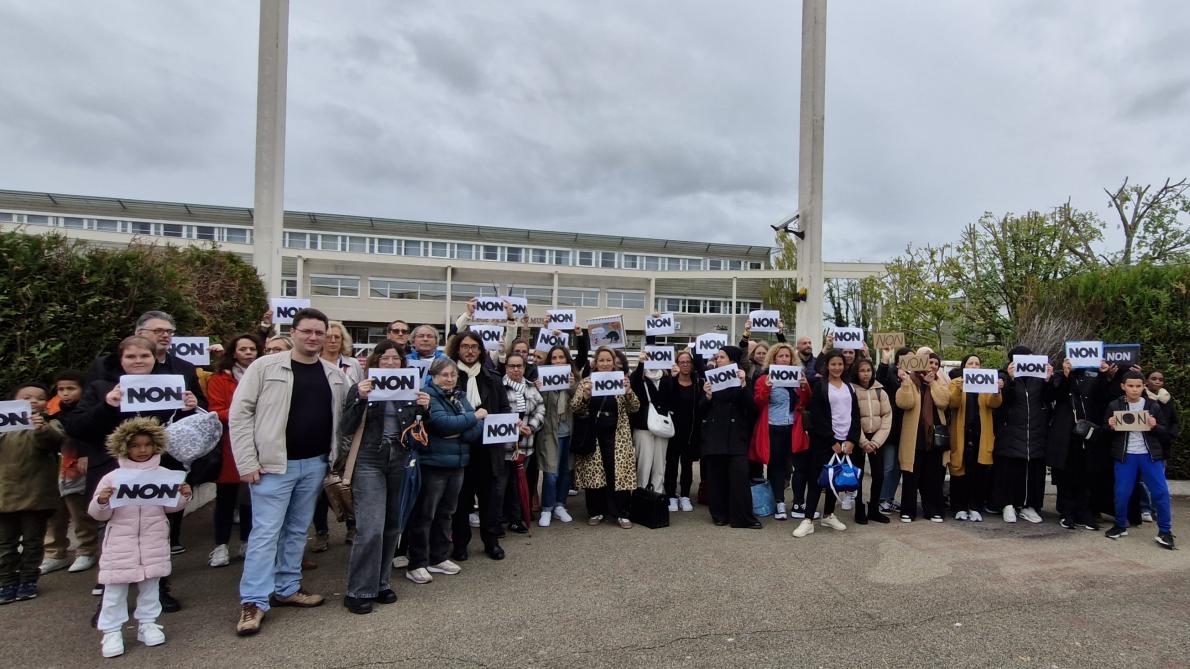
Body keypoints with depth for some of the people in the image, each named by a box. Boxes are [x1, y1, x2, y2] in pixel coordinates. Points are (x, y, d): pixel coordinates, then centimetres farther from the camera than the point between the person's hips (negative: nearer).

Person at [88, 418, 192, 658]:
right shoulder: (112, 478, -5)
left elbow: (171, 506, 11)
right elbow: (99, 515, 0)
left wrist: (183, 496, -8)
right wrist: (101, 501, -20)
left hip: (153, 542, 2)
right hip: (121, 543, -1)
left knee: (150, 584, 12)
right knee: (115, 587, 4)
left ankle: (147, 623, 25)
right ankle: (111, 631, 16)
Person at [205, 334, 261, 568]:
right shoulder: (220, 379, -1)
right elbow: (215, 414, -8)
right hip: (230, 447, -3)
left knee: (251, 496, 10)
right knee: (226, 497, 3)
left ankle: (247, 542, 21)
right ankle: (221, 546, 13)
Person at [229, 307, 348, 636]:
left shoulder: (335, 374, 6)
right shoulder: (265, 367, -7)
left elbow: (343, 417, 11)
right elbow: (240, 413, -7)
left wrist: (335, 459, 4)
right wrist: (247, 462, -11)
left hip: (315, 464, 5)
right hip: (274, 464, -4)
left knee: (297, 530, 15)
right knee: (266, 531, -1)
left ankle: (286, 589, 29)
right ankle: (253, 602, 10)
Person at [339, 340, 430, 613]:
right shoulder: (360, 388, 1)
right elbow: (346, 429, -6)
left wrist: (424, 410, -8)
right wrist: (360, 399, -20)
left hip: (400, 462, 4)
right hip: (369, 462, -3)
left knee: (392, 526, 9)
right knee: (371, 528, -10)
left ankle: (380, 583, 23)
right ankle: (358, 591, 4)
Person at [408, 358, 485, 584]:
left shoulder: (460, 396, 10)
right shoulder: (428, 395, -11)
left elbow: (477, 429, 2)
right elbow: (443, 423, -24)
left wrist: (457, 431, -19)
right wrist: (474, 417, -16)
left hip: (457, 463, 7)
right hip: (433, 463, -7)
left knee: (446, 513, 16)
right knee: (425, 514, 2)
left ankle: (439, 558, 29)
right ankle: (417, 565, 12)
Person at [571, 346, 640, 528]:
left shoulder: (622, 380, 4)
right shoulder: (587, 381, 3)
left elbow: (634, 408, -1)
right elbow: (574, 408, -4)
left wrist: (628, 391, -21)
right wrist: (585, 395, -25)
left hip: (616, 436, 0)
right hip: (592, 436, 1)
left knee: (619, 472, -3)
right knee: (593, 473, 5)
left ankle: (622, 513, 9)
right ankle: (596, 512, 19)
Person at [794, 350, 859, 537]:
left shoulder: (849, 388, 13)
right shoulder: (819, 386, -3)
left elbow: (855, 416, 9)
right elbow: (817, 417, -9)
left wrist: (851, 440, -3)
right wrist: (832, 441, -13)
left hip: (845, 441, 5)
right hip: (823, 441, -4)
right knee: (817, 478, -5)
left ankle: (828, 515, 24)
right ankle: (808, 520, -4)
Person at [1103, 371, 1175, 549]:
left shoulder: (1153, 406, 3)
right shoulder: (1114, 405, 0)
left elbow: (1165, 431, 6)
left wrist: (1155, 427, -15)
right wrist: (1111, 427, -16)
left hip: (1150, 455, 1)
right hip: (1125, 455, -1)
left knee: (1161, 492, -3)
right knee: (1122, 493, 1)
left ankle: (1165, 531, 10)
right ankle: (1120, 526, 19)